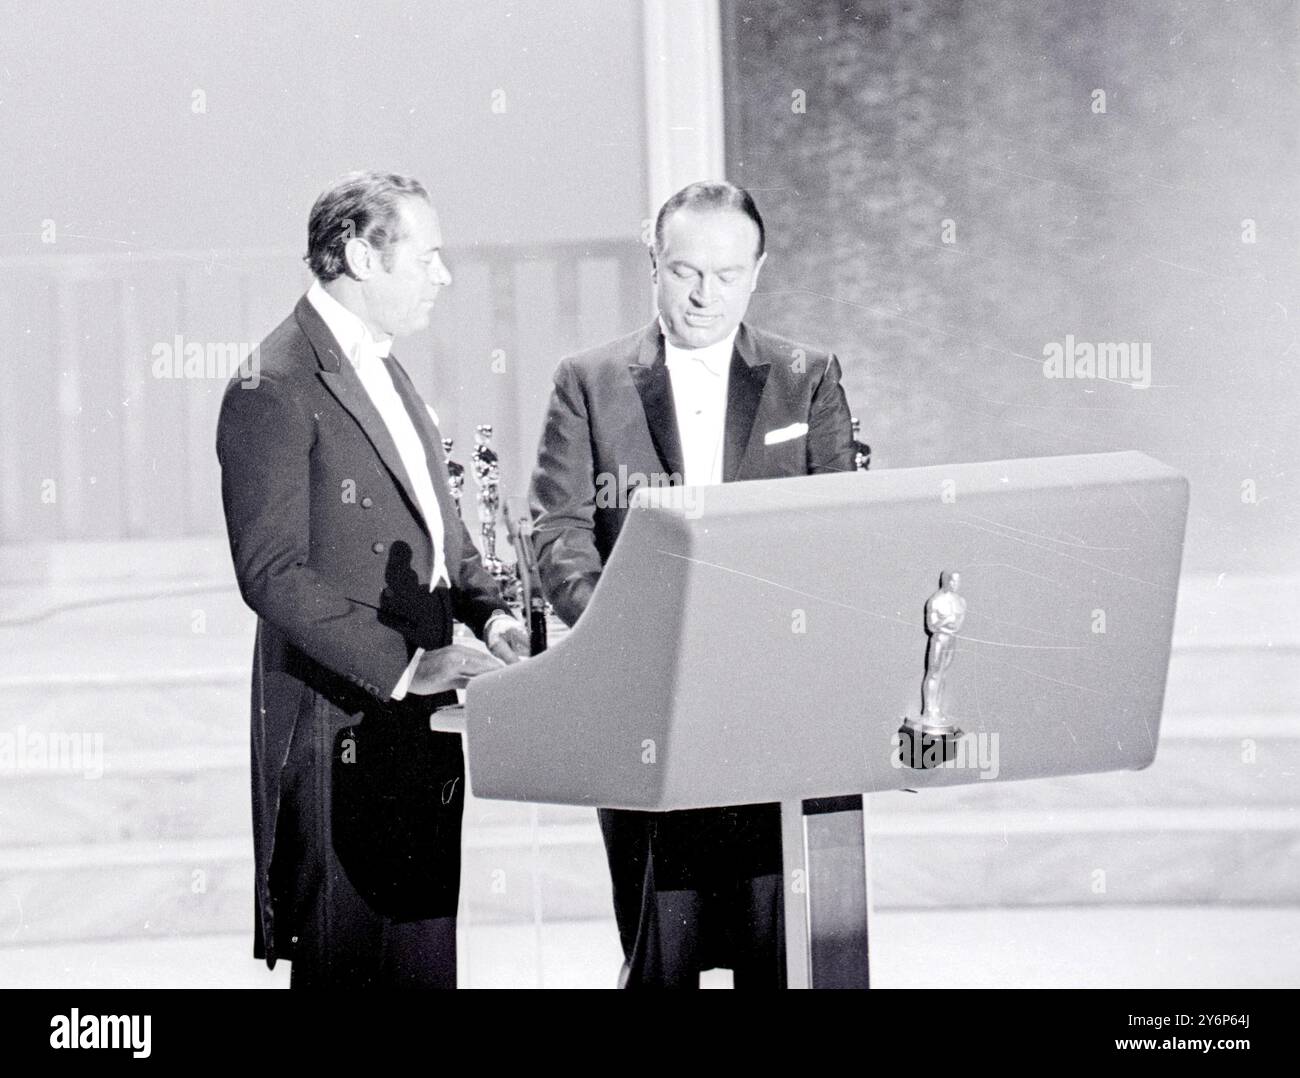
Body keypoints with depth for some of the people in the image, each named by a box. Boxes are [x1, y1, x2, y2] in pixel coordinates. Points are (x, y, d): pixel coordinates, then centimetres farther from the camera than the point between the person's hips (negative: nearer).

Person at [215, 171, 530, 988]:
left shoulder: (390, 375, 18)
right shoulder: (277, 387, -12)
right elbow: (273, 574, -19)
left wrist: (490, 614, 6)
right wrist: (404, 667, -24)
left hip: (423, 723, 9)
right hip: (343, 730, -9)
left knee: (426, 959, 11)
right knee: (349, 964, -4)